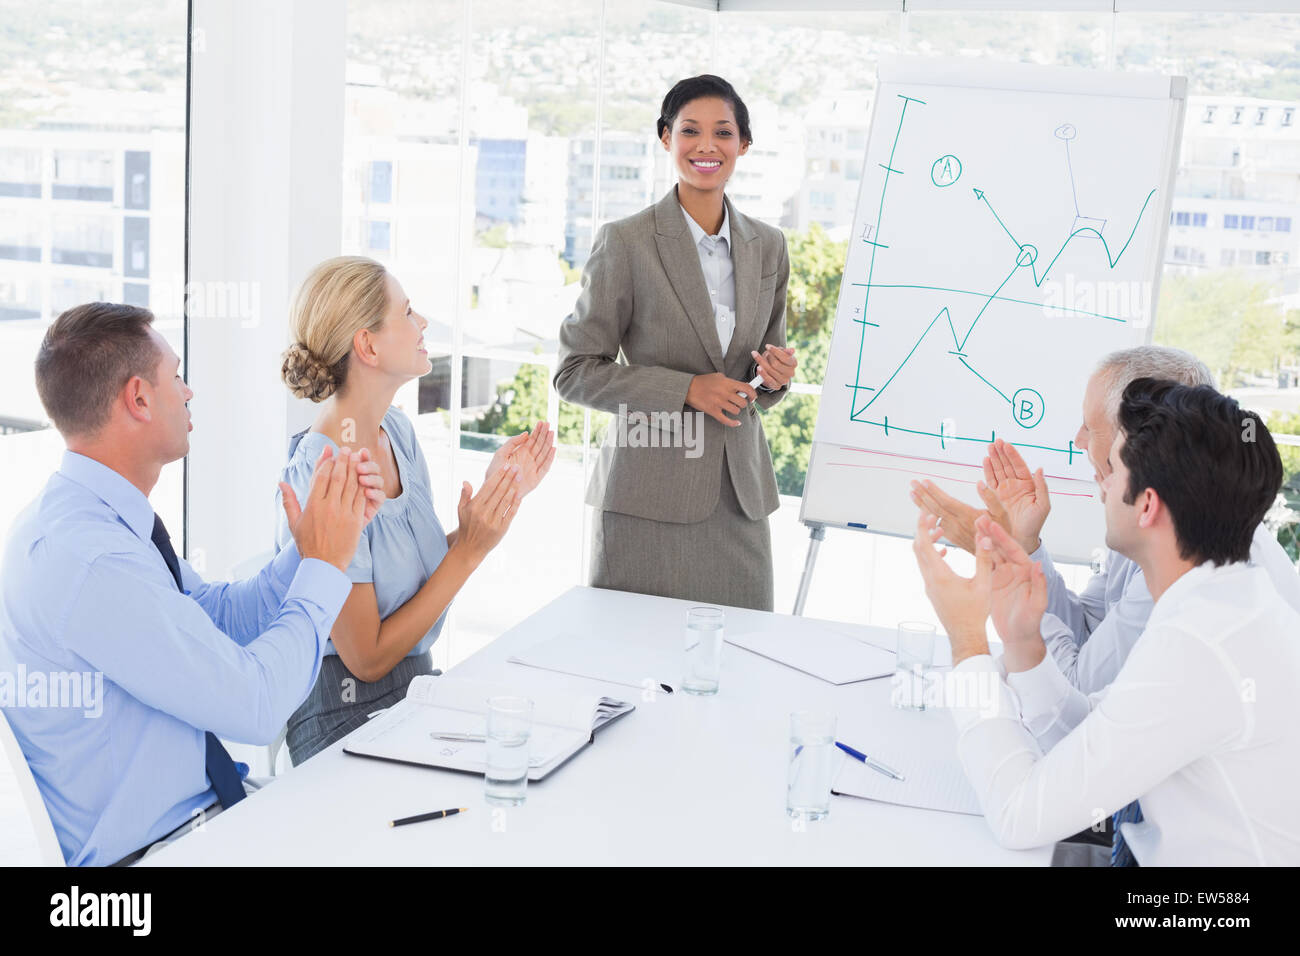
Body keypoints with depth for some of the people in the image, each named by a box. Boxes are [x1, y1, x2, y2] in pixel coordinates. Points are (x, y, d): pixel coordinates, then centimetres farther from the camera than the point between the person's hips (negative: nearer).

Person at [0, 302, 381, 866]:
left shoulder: (106, 520, 4)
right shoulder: (88, 559, -27)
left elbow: (223, 615, 10)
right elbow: (256, 704, -24)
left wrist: (334, 522, -1)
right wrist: (324, 565, -11)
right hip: (142, 847, -9)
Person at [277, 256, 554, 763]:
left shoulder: (397, 430, 1)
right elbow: (367, 658, -19)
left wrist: (496, 493, -5)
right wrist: (471, 550, -19)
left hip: (416, 682, 7)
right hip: (350, 717, -7)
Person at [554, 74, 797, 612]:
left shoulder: (768, 246, 10)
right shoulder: (626, 242, -5)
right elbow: (575, 372, -5)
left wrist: (776, 376, -4)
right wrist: (685, 388, -14)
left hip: (739, 494, 4)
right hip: (648, 497, -4)